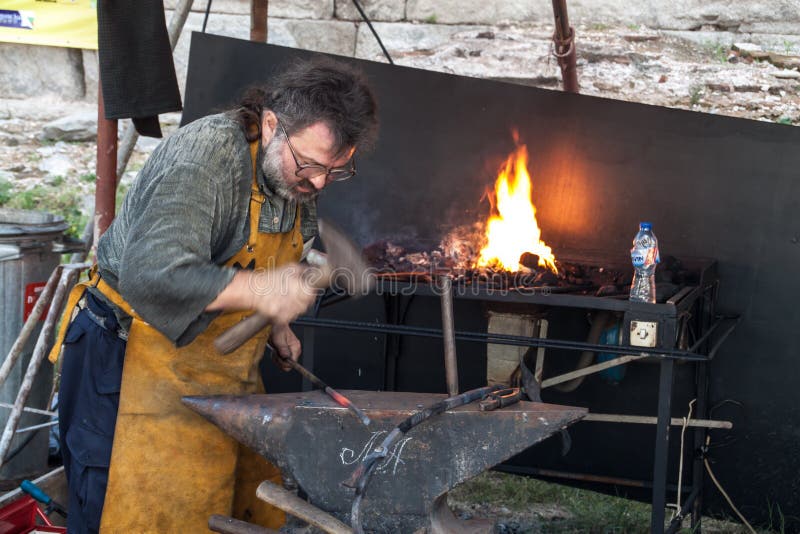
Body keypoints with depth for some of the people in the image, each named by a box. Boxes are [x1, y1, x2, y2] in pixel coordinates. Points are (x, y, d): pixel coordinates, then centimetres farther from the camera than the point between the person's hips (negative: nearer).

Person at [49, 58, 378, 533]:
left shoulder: (299, 176, 3)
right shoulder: (207, 155, -24)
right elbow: (150, 274, -37)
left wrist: (274, 325, 13)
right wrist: (256, 290, -40)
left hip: (225, 374, 8)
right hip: (140, 363, -8)